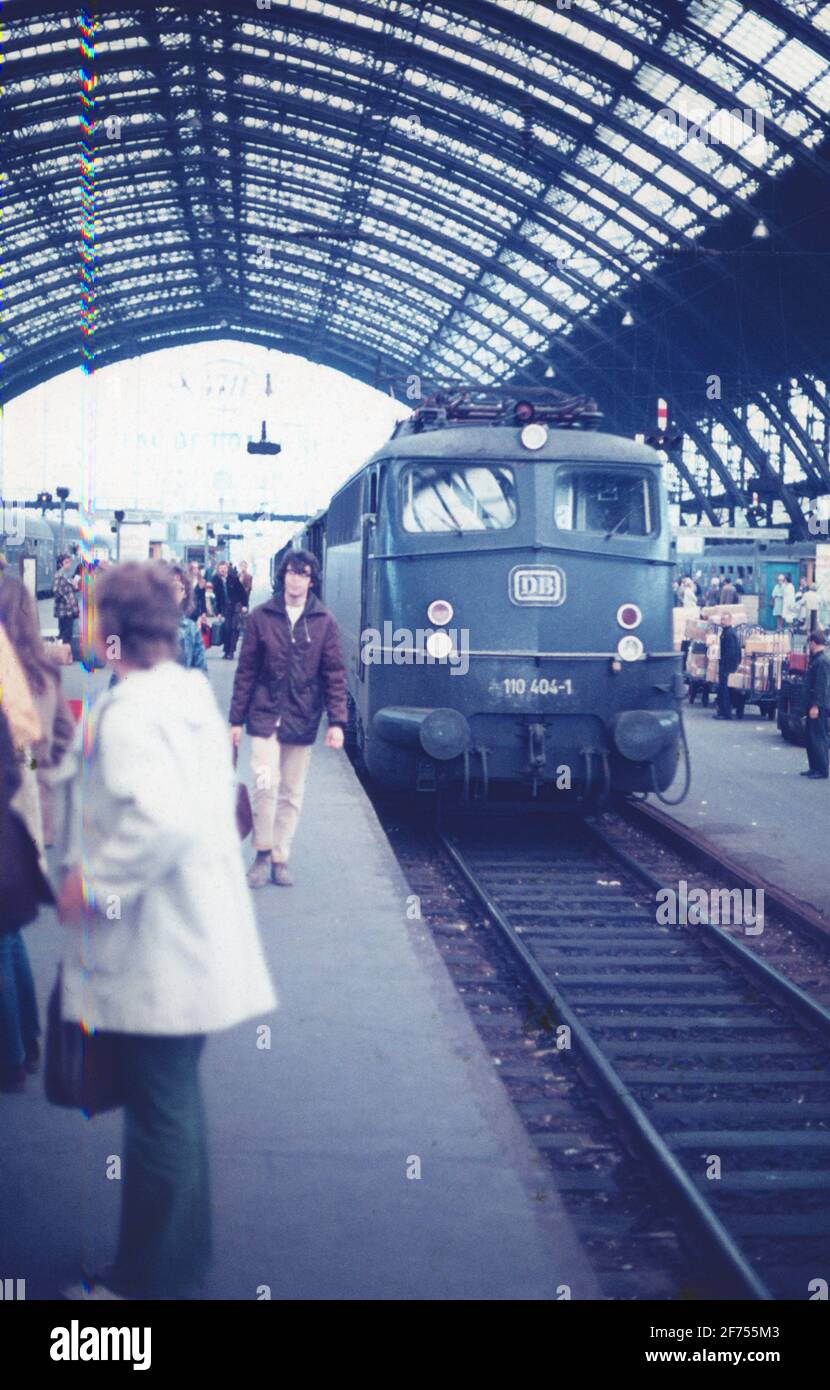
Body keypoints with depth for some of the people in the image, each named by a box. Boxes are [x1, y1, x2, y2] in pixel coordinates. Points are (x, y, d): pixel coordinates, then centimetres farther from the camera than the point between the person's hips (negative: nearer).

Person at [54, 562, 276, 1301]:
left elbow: (161, 820, -34)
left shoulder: (129, 710, -20)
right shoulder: (193, 690, 8)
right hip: (196, 934, 9)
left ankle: (149, 1280, 17)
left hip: (154, 954, -9)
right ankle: (182, 1255, 35)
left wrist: (91, 882, -22)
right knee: (175, 1103, 21)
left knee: (159, 1110, 3)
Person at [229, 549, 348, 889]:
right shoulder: (261, 617, 1)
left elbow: (334, 675, 3)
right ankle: (262, 852, 5)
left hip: (302, 719, 1)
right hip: (265, 715, -1)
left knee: (292, 792, 8)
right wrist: (237, 719, 3)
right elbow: (246, 670, 4)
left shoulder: (324, 622, 2)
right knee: (265, 783, -14)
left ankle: (280, 858, 21)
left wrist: (337, 721, -6)